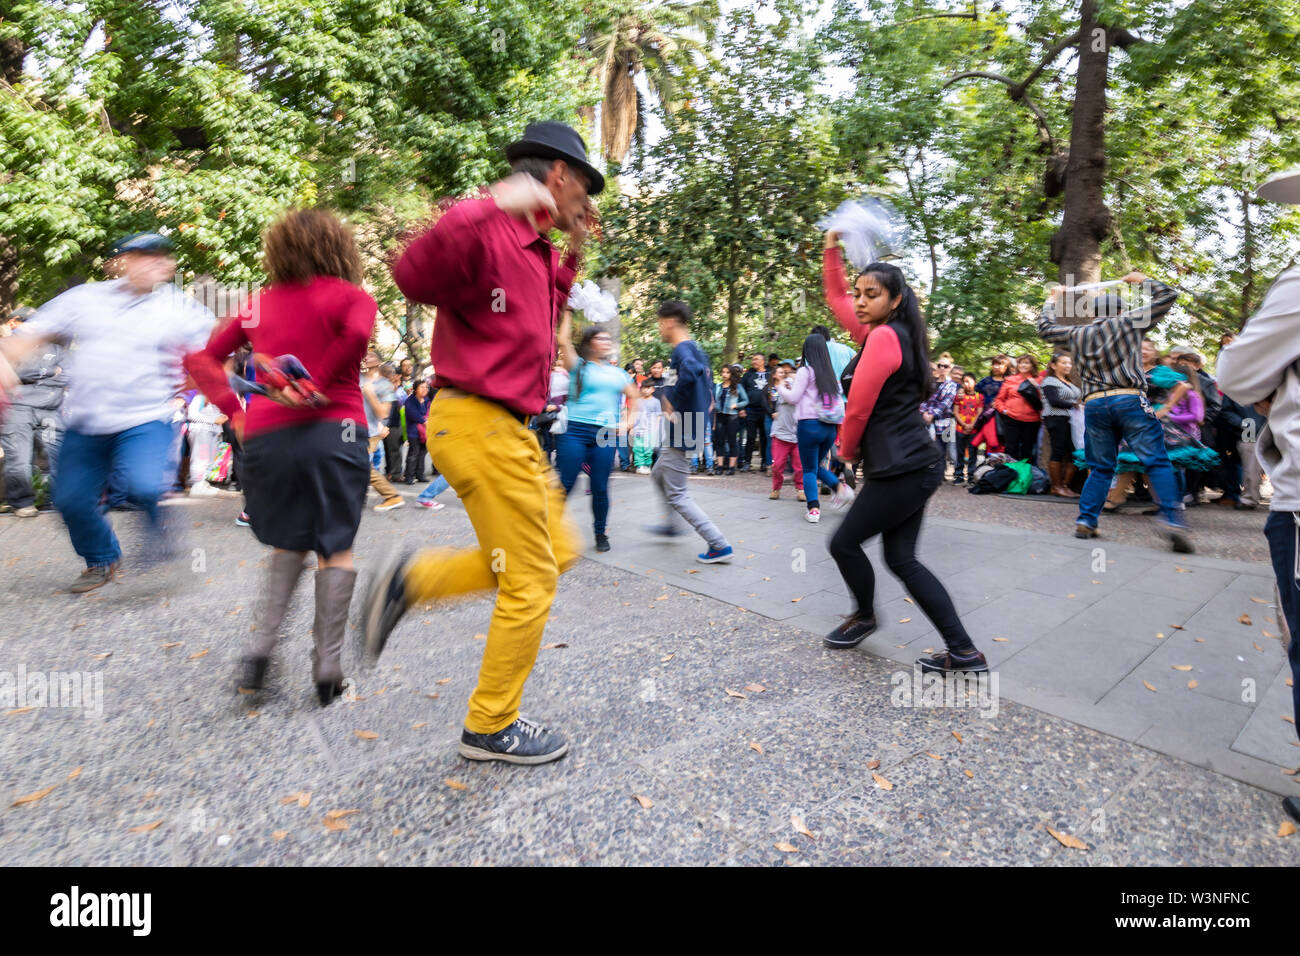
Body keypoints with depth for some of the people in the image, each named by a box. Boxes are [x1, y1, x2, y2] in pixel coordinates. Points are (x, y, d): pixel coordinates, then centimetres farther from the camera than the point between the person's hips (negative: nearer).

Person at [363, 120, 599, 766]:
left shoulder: (535, 249, 17)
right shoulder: (485, 230, -13)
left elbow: (541, 323, 29)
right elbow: (414, 277, -30)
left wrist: (571, 255, 23)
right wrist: (491, 205, -32)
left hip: (508, 430, 10)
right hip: (478, 423, -10)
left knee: (559, 549, 16)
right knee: (531, 581, -2)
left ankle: (412, 579, 18)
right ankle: (490, 727, 18)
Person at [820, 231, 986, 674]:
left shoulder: (883, 337, -14)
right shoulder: (888, 331, 14)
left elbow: (858, 408, -13)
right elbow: (836, 299, 27)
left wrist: (846, 450, 3)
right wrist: (832, 251, 22)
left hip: (902, 470, -10)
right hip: (915, 465, 10)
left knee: (844, 542, 5)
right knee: (901, 559, 11)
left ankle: (864, 616, 29)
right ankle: (964, 652, 15)